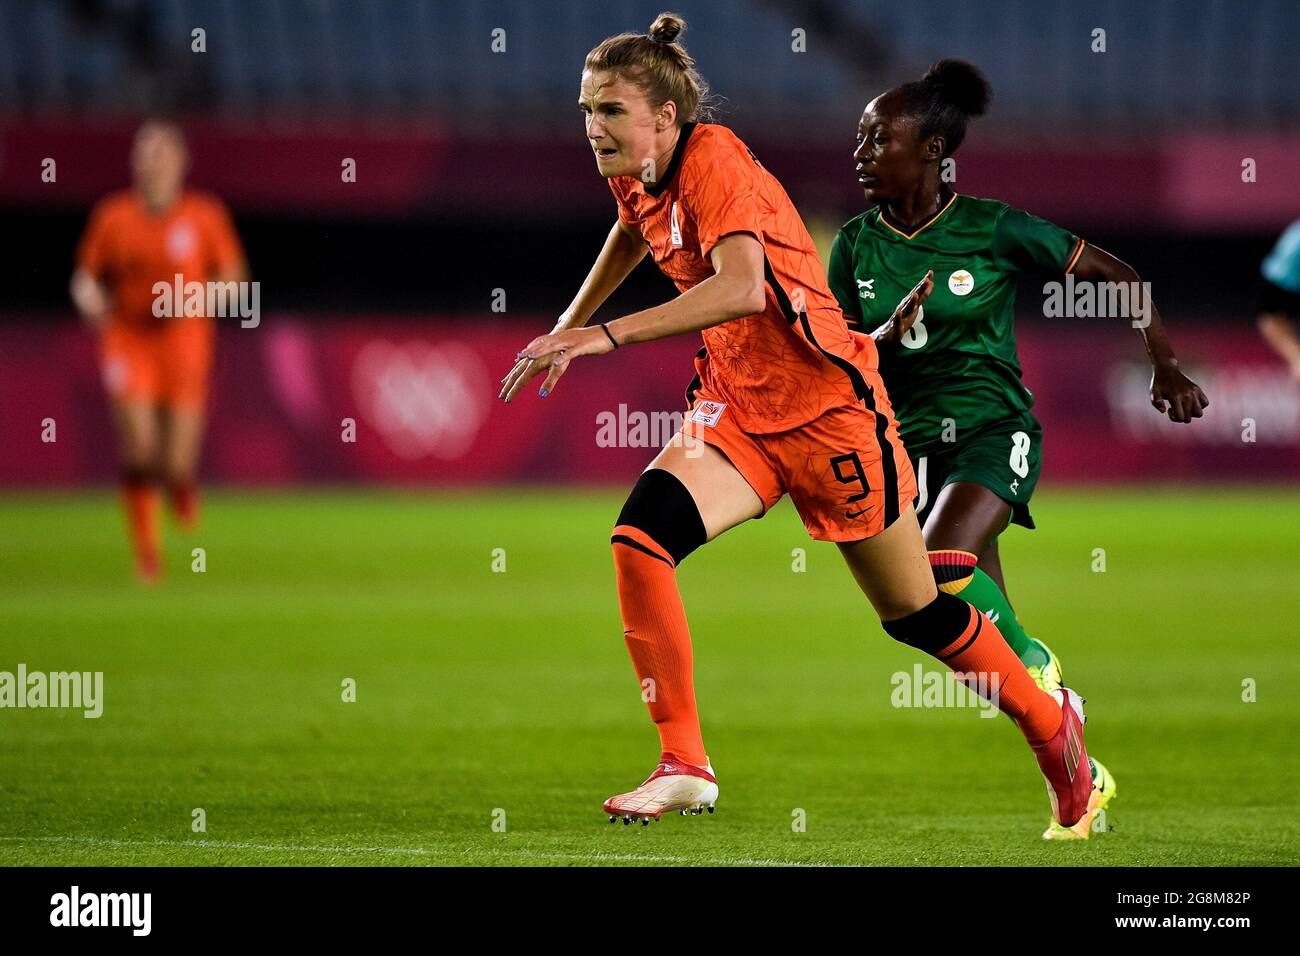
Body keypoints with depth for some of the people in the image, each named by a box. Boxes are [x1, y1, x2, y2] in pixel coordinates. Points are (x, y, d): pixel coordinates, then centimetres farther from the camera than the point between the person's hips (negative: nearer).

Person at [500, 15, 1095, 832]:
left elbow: (742, 287, -40)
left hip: (827, 407, -7)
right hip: (737, 410, 7)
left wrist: (606, 335, -45)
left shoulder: (713, 161, -23)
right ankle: (685, 766, -15)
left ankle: (1051, 721, 34)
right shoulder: (637, 177, 2)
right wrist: (568, 325, 31)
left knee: (915, 613, 8)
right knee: (639, 536, -21)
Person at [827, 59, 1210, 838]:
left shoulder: (994, 229, -8)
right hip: (908, 438, 4)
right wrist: (884, 340, -18)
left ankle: (1036, 664, -2)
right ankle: (1083, 777, 16)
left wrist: (1166, 366, -3)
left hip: (994, 429, -4)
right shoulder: (857, 244, 2)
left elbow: (1116, 274, 1)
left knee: (942, 568, -31)